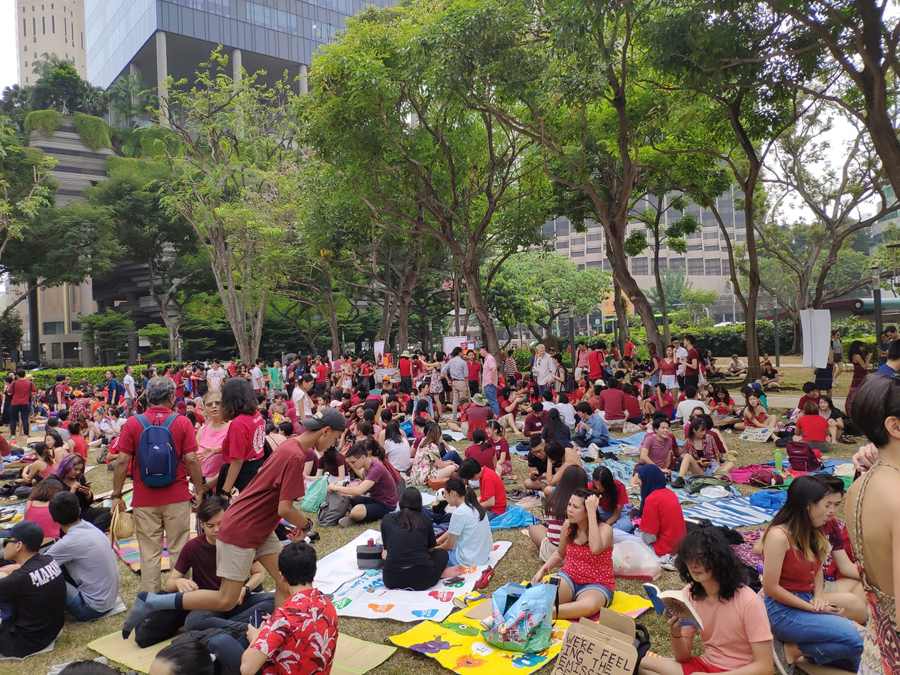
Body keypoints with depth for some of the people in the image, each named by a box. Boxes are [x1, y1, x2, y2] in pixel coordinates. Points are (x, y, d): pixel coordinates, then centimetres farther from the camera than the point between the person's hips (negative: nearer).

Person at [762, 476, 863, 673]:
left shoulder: (812, 533, 6)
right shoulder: (779, 535, -19)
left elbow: (817, 571, 17)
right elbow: (771, 588, -18)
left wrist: (819, 597, -3)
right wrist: (812, 608, -15)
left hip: (807, 602, 8)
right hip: (783, 609, -8)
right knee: (853, 638, -20)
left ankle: (795, 648, -3)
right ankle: (791, 650, -6)